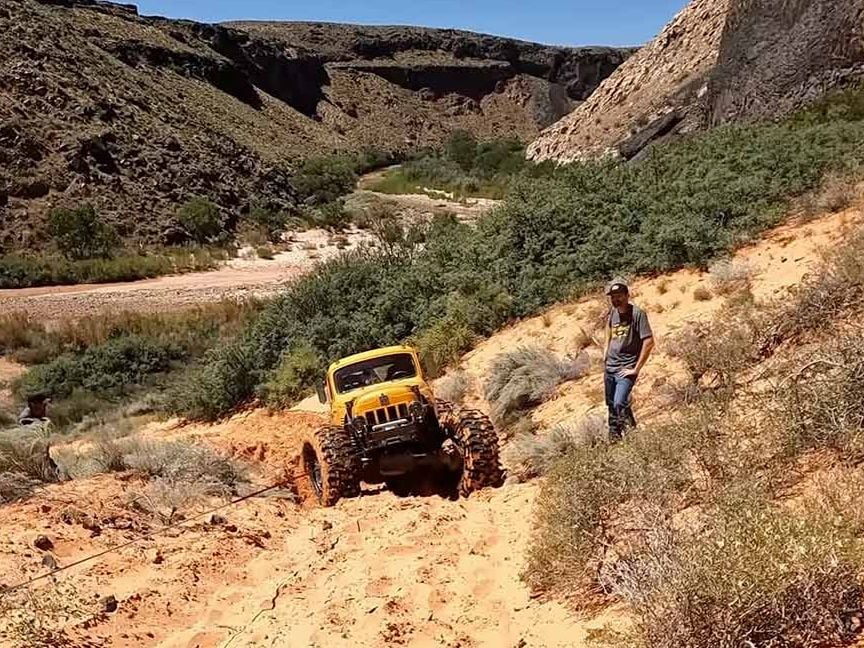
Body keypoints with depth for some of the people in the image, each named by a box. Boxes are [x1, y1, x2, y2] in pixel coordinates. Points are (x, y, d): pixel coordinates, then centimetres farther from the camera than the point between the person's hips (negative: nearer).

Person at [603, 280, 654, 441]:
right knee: (611, 406, 13)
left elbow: (649, 342, -18)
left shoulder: (637, 313, -14)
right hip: (610, 367, 7)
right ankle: (614, 437, 28)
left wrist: (636, 369, -16)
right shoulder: (612, 312, 6)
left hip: (626, 369, -7)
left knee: (619, 404, -20)